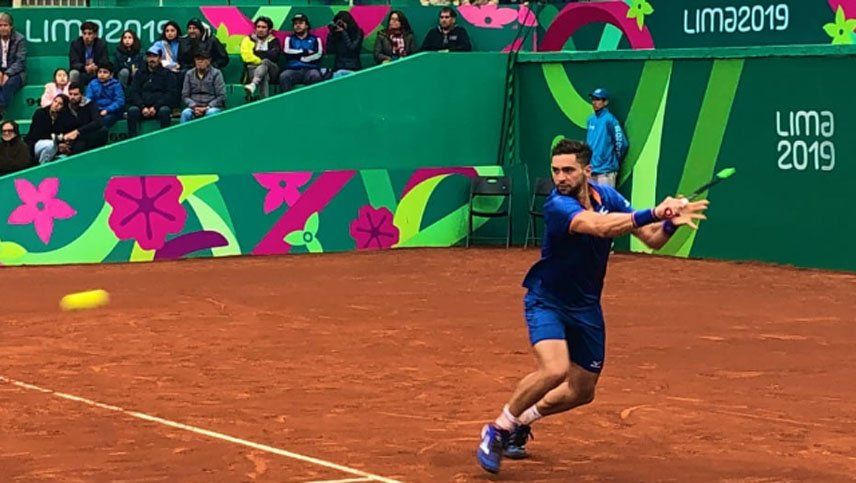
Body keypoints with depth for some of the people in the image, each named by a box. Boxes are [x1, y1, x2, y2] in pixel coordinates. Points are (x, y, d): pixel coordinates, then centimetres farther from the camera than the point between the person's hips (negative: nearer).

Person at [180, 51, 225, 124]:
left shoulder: (216, 73, 1)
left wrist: (207, 107, -14)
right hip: (194, 107, 2)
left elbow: (221, 96, -3)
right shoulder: (189, 74, 10)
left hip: (212, 107, -2)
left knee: (211, 113, -37)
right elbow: (185, 96, 9)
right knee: (185, 113, -30)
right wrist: (194, 106, -10)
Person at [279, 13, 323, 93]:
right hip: (293, 70, 1)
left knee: (315, 76, -36)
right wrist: (305, 52, 1)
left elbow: (318, 55, 1)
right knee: (284, 76, -33)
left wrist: (298, 56, 0)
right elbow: (287, 52, 2)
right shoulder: (289, 39, 22)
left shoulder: (315, 39, 18)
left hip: (310, 69, -1)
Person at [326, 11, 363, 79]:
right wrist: (330, 33, -3)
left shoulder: (357, 33, 1)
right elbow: (330, 50, 2)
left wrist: (343, 33, -9)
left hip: (352, 69, -2)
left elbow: (352, 48, -11)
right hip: (338, 69, 2)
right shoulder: (336, 35, 7)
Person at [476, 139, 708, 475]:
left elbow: (652, 239, -4)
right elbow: (599, 226, -44)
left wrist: (670, 223, -26)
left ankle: (520, 422, 38)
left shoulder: (606, 196, -6)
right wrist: (652, 213, -51)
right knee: (554, 370, -30)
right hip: (546, 301, -7)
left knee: (581, 392, 12)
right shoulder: (557, 205, -26)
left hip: (586, 308, 7)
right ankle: (497, 430, -9)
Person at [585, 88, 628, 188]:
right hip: (591, 170, 8)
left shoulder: (610, 120, -10)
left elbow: (621, 143, -10)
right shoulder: (591, 120, 12)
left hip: (605, 171, -8)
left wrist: (614, 161, -1)